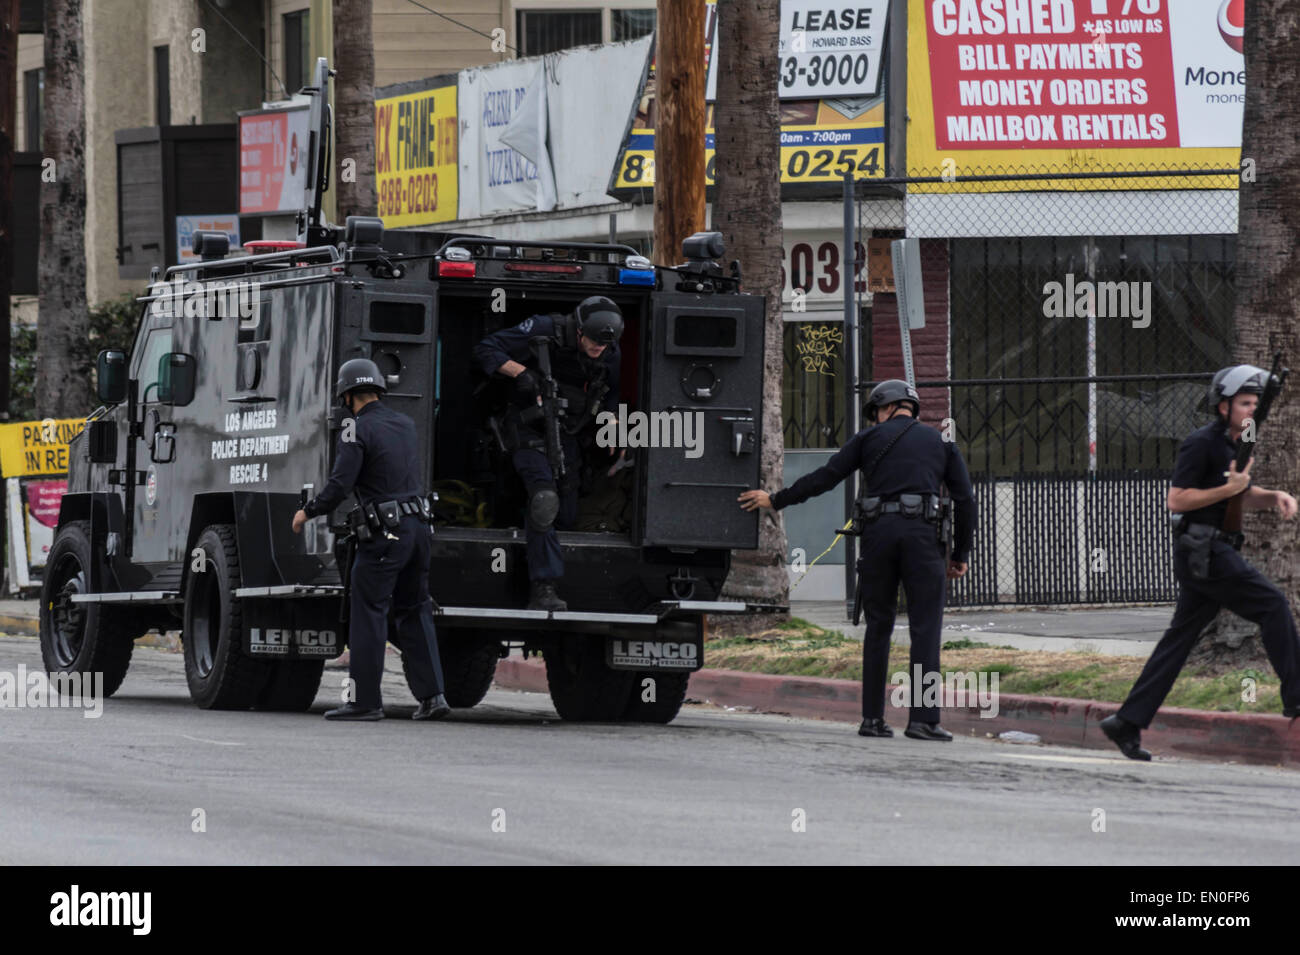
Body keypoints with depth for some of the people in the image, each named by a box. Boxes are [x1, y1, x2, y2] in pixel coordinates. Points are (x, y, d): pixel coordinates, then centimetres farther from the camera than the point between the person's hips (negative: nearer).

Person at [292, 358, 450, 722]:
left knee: (368, 614, -2)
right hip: (417, 527, 7)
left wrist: (308, 512, 0)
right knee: (414, 611, 14)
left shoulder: (358, 430, -10)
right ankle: (431, 694, 8)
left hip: (384, 532, -7)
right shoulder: (405, 424, 14)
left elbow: (340, 485, -16)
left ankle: (366, 700, -2)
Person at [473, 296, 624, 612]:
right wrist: (521, 372, -29)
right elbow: (485, 350, -16)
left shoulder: (610, 354, -4)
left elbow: (609, 396, 15)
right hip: (531, 428, -6)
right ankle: (542, 589, -28)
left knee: (566, 515, 7)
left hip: (567, 435, 6)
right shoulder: (545, 331, -21)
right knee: (545, 500, -26)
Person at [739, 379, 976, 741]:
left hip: (878, 533, 1)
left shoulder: (870, 438, 14)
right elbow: (965, 499, 11)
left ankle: (872, 718, 6)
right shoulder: (941, 443, 18)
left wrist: (775, 500, 17)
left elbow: (824, 477, 8)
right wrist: (961, 555, 16)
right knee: (925, 628, -3)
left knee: (879, 627, 9)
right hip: (921, 535, -1)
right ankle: (923, 718, -12)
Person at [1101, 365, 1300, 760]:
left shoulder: (1233, 446, 18)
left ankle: (1127, 723, 7)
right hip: (1204, 552, -10)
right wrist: (1229, 488, -17)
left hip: (1213, 554, 10)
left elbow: (1245, 497, 28)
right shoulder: (1201, 444, -12)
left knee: (1179, 638, 7)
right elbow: (1176, 500, -16)